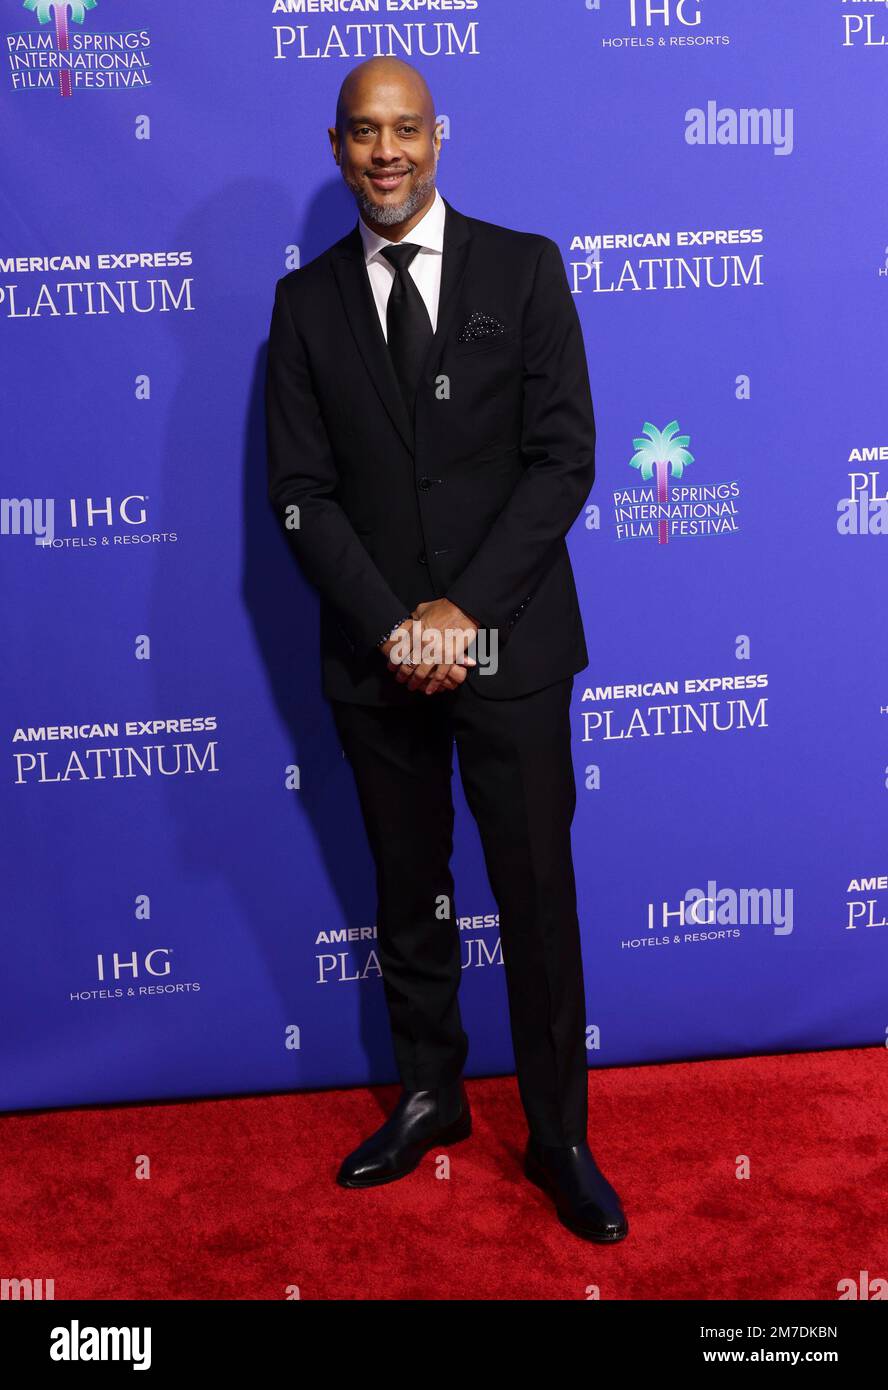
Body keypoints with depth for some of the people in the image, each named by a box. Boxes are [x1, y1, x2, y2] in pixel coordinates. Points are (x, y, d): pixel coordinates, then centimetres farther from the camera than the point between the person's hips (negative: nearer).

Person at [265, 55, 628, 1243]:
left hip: (510, 644, -2)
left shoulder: (523, 268, 1)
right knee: (409, 893, 14)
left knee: (537, 898, 4)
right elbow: (300, 492, 0)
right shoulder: (307, 300, 6)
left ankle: (559, 1136, 20)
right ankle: (430, 1096, 33)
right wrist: (393, 624, -13)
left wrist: (465, 608, -14)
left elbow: (564, 458, -5)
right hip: (376, 654, 2)